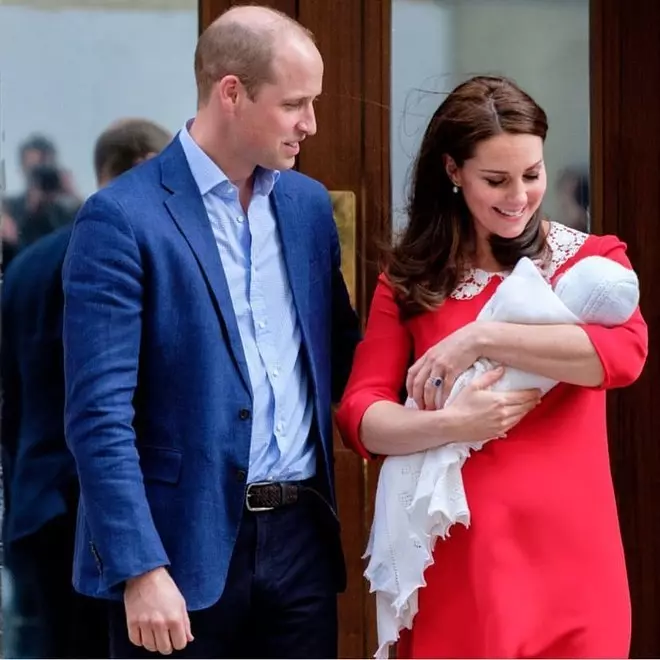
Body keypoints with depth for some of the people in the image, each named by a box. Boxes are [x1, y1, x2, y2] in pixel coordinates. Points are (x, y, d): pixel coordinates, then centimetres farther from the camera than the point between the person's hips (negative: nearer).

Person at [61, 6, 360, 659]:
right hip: (184, 551, -5)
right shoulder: (121, 218, -10)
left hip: (301, 537, 6)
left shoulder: (308, 204, 10)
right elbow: (99, 415, -14)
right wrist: (141, 570, -20)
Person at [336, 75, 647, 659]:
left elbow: (625, 353, -17)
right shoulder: (410, 278, 7)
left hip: (566, 554, -1)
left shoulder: (590, 260, 4)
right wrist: (450, 424, -20)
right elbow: (359, 415, -2)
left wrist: (482, 338, -18)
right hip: (457, 557, 1)